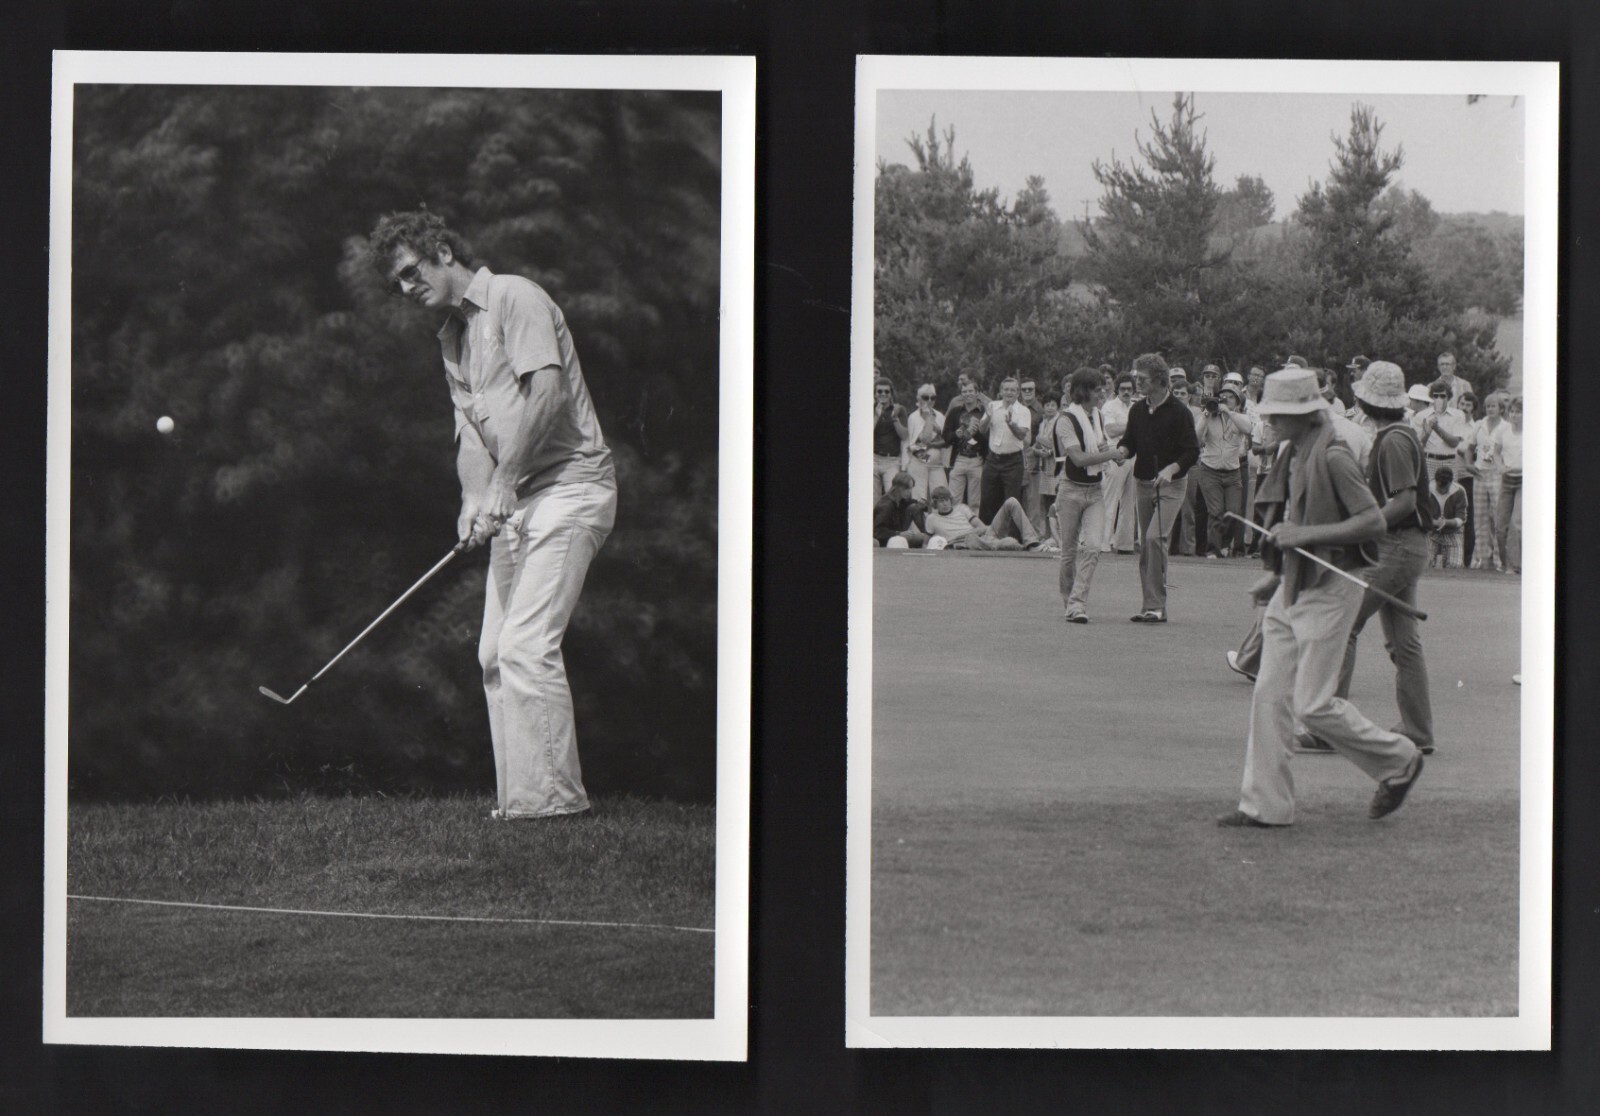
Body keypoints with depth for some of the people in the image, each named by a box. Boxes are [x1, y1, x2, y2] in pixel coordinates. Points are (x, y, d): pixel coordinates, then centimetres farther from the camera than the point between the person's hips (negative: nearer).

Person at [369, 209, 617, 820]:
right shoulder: (451, 337, 19)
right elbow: (470, 428, 13)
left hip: (569, 483, -9)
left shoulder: (514, 297, -7)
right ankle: (517, 797, 8)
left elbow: (546, 391, -18)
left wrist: (503, 484, -19)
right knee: (494, 653, 5)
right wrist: (475, 499, -6)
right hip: (516, 503, 9)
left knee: (526, 645, -17)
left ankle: (553, 795, -15)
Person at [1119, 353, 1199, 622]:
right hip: (1143, 484, 6)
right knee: (1146, 545, 7)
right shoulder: (1137, 411, 9)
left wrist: (1171, 469, -24)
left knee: (1155, 537, -20)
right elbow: (1129, 445, 14)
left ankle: (1156, 606, -17)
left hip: (1170, 486, -6)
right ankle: (1152, 606, 14)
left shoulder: (1178, 412, -8)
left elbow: (1193, 453, -8)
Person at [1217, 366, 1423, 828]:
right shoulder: (1293, 456, 11)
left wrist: (1306, 534, -22)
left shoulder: (1332, 457, -17)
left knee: (1313, 703, -6)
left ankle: (1399, 760, 14)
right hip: (1292, 589, 9)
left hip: (1329, 590, -9)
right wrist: (1275, 573, 15)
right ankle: (1265, 805, 9)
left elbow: (1373, 521, -20)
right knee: (1270, 696, 5)